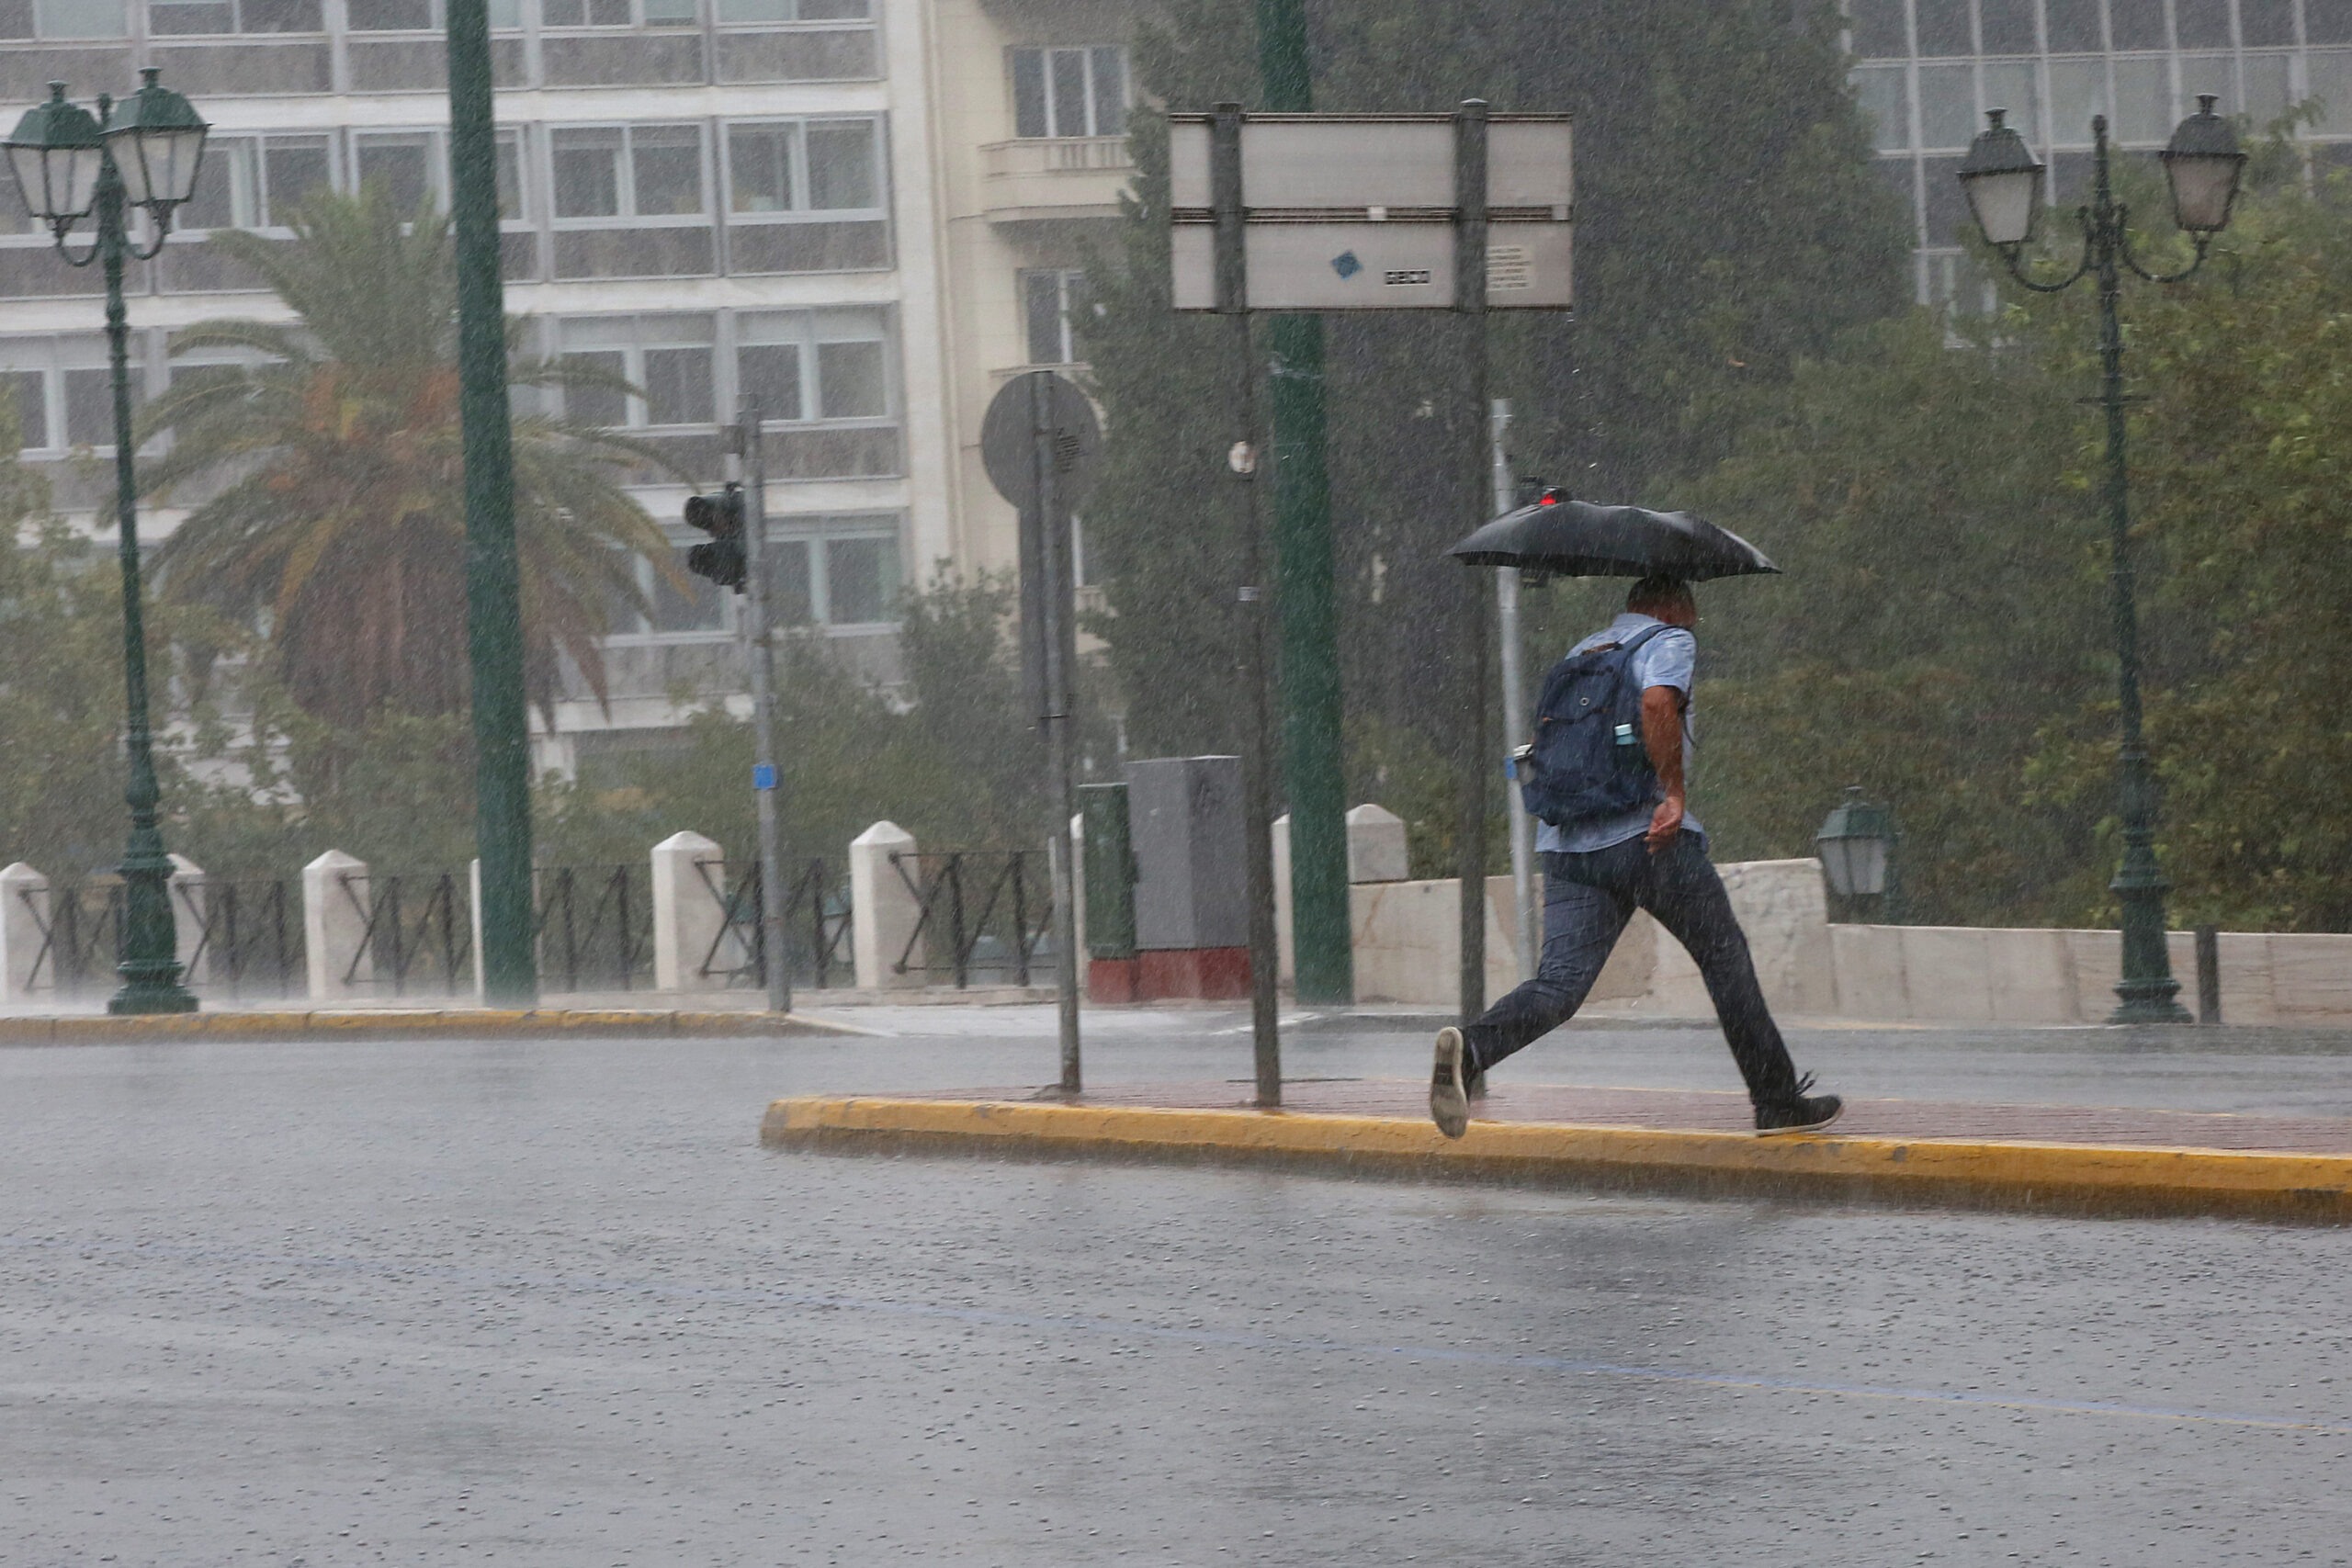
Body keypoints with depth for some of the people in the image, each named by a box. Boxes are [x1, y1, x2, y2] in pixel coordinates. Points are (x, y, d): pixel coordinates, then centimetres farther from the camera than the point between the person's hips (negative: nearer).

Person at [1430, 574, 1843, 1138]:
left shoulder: (1580, 652, 25)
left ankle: (1471, 1048, -34)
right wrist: (1674, 794, -20)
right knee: (1726, 960, 10)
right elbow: (1658, 701, -19)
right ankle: (1778, 1100, 16)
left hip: (1566, 842, 6)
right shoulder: (1671, 642, 3)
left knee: (1559, 983, -6)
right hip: (1650, 838, -5)